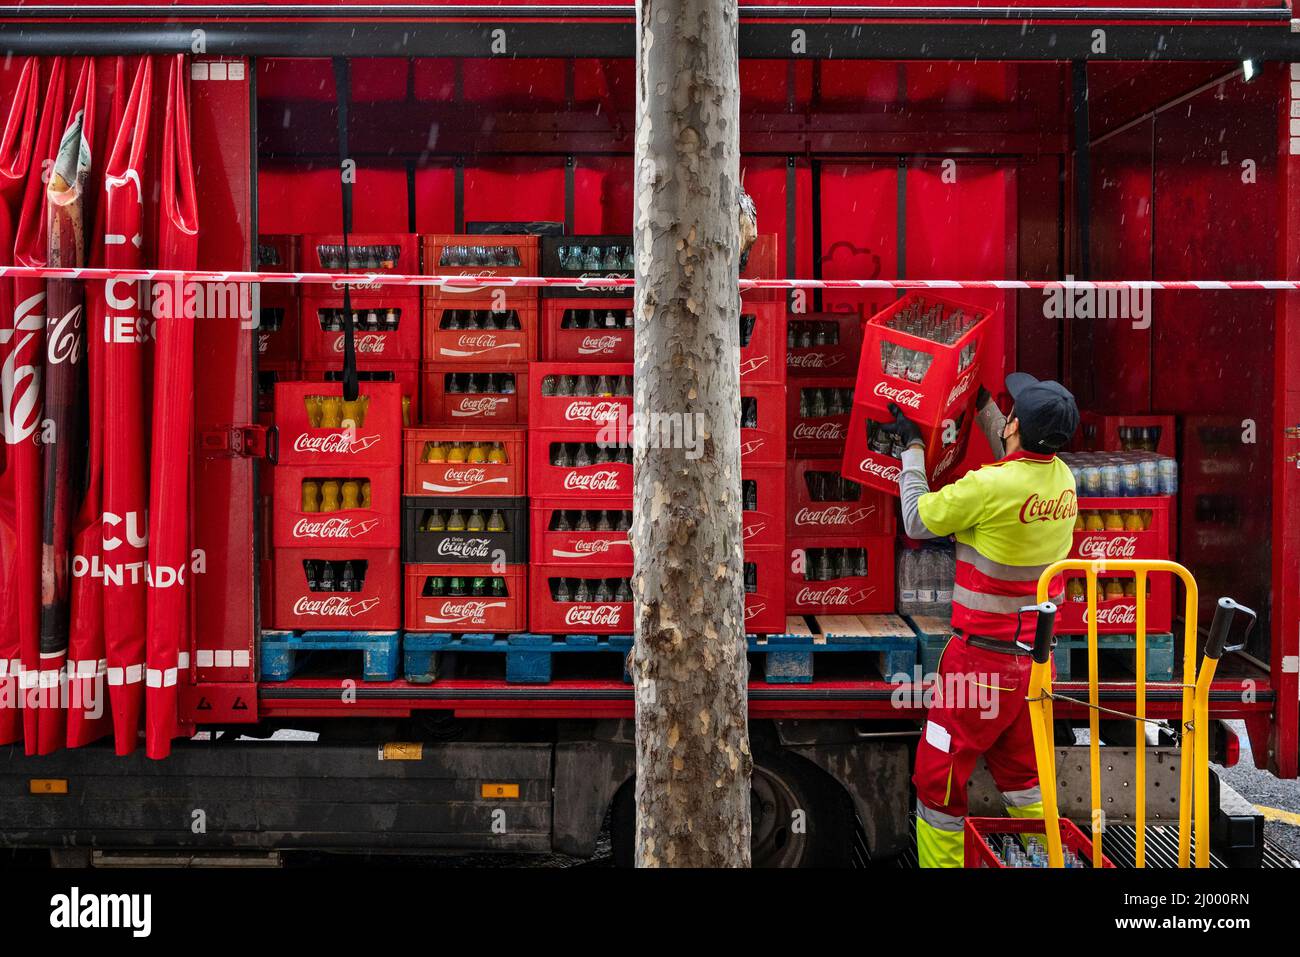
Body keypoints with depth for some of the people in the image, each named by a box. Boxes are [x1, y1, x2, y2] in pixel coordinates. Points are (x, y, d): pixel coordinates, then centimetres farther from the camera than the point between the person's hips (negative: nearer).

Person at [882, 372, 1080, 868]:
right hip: (1035, 654, 8)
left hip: (984, 657, -7)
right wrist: (982, 404, 31)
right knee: (1019, 771, 21)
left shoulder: (990, 486, -23)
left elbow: (917, 520, -8)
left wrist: (912, 447, 4)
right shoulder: (1061, 477, -1)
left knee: (937, 775, 5)